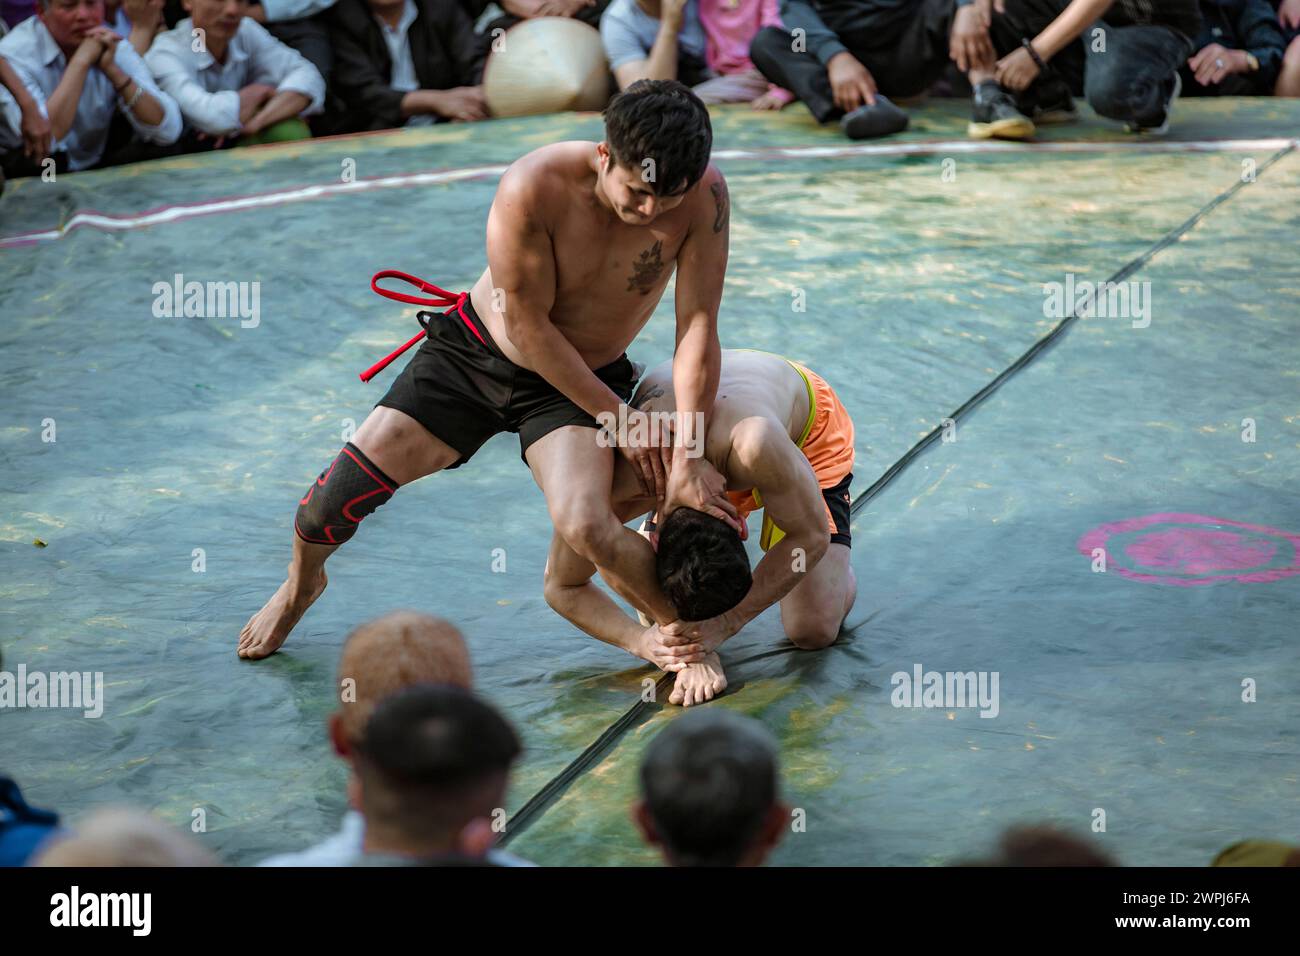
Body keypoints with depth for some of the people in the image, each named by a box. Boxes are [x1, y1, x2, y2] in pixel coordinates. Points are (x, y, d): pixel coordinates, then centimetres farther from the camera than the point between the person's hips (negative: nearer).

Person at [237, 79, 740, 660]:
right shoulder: (532, 188, -31)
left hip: (586, 379, 0)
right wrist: (619, 417, -15)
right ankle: (301, 584, 33)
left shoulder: (704, 194, -26)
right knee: (342, 489, -3)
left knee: (585, 527, -28)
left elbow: (698, 327, -20)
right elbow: (529, 326, -21)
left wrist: (686, 458, -22)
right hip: (475, 350, 0)